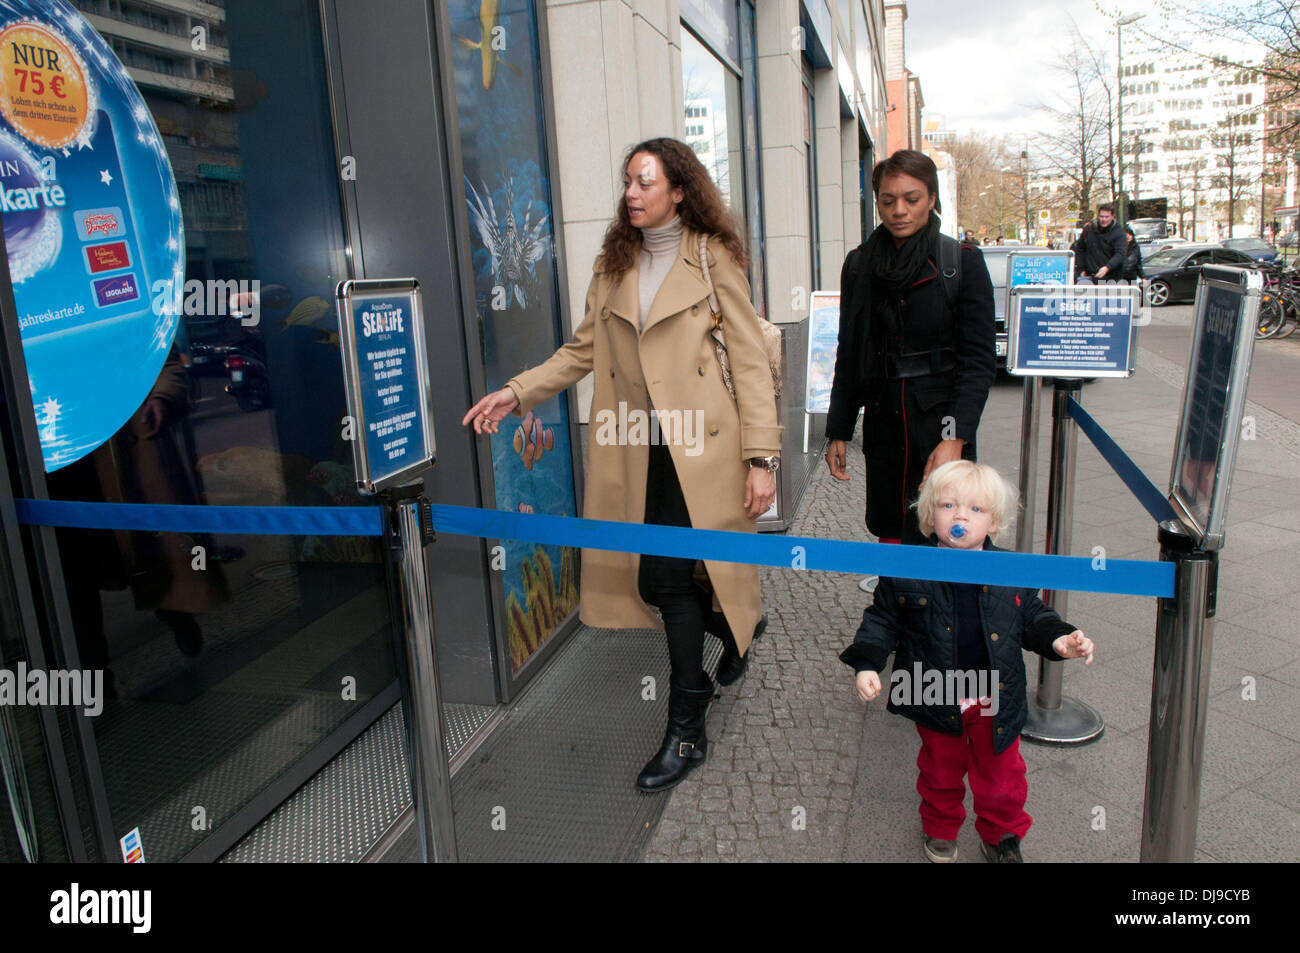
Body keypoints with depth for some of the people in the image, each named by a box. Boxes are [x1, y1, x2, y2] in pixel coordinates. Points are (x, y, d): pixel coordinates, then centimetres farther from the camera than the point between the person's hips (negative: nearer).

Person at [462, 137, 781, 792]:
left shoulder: (712, 258, 0)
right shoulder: (612, 265, 14)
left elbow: (750, 361, -4)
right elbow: (583, 350, 13)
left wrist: (761, 456, -10)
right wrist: (518, 392, 0)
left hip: (702, 443, -4)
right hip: (638, 451, 5)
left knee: (670, 575, -8)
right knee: (660, 575, 9)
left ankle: (686, 730, 9)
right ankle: (734, 626, 42)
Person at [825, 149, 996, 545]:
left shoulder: (963, 263, -3)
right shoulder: (858, 264, 7)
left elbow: (979, 360, -6)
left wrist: (955, 438, -17)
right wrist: (838, 432, 8)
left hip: (940, 423, -3)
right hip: (882, 422, 3)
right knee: (889, 535, 8)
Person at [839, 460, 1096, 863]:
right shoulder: (909, 573, -13)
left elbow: (1033, 617, 7)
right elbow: (882, 619, -4)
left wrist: (1059, 639, -11)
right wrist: (867, 664, -14)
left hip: (996, 699, 1)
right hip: (937, 698, -1)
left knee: (1000, 772, 17)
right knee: (942, 768, 19)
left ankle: (1002, 836, 42)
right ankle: (940, 828, 45)